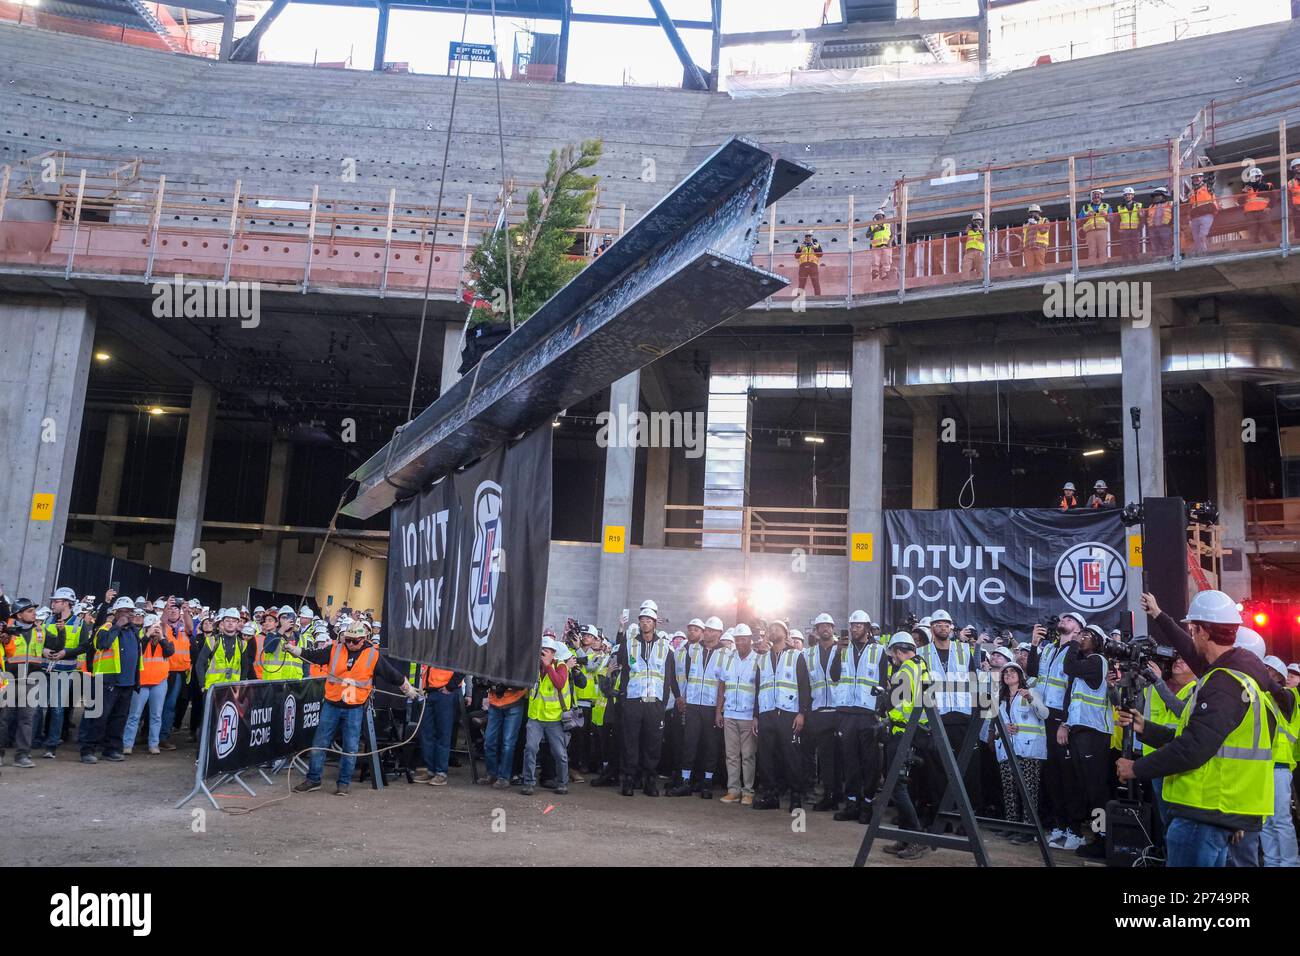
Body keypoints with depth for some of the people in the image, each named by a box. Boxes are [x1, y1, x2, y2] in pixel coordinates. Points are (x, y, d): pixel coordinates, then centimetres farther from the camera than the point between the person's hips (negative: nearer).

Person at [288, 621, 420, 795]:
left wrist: (411, 692, 9)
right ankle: (313, 780, 19)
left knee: (350, 748, 1)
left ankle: (343, 783, 14)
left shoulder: (374, 656, -3)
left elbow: (395, 675, 3)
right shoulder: (334, 651, 2)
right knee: (319, 744, 6)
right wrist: (293, 649, -5)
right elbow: (312, 656, 6)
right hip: (331, 706, 2)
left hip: (354, 709, -2)